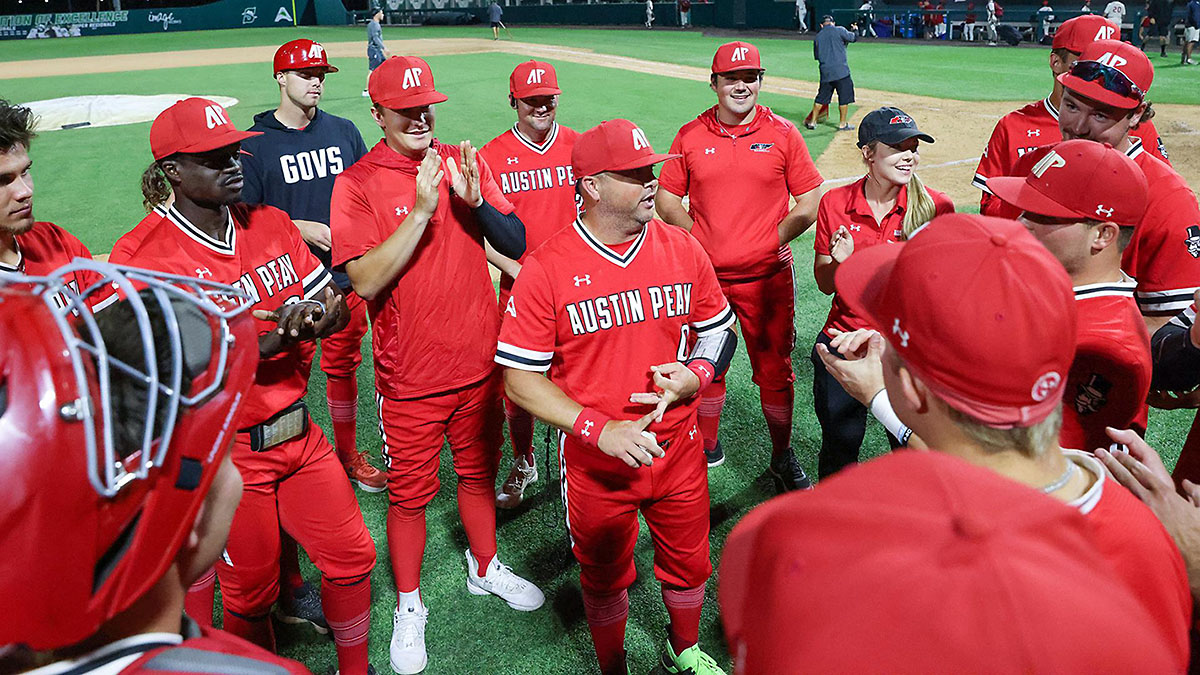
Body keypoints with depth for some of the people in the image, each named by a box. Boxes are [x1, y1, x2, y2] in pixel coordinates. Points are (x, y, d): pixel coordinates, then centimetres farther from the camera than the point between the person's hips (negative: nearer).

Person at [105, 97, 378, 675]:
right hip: (223, 455, -5)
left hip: (299, 433, 5)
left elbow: (334, 305, 5)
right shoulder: (141, 256, -14)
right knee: (250, 594, 13)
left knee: (352, 558, 13)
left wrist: (315, 319, -18)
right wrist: (271, 339, -28)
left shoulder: (270, 223, 4)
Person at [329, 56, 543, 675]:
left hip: (480, 361, 4)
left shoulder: (464, 163, 4)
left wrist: (474, 201, -17)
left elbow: (517, 246, -1)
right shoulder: (356, 183, -8)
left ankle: (485, 568, 44)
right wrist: (422, 209, -25)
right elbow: (365, 280, -19)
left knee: (479, 472, 20)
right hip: (411, 375, -3)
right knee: (409, 493, 9)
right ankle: (409, 606, 30)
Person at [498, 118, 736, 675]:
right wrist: (600, 429, -23)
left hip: (678, 451, 4)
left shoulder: (683, 249, -3)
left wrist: (695, 375, -12)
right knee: (604, 578, 18)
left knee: (688, 564, 22)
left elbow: (719, 331, 10)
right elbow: (519, 376, -13)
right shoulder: (545, 269, -15)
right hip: (595, 462, -3)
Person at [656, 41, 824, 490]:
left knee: (775, 369, 5)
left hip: (768, 276, -1)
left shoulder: (783, 134, 2)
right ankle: (706, 448, 32)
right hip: (704, 276, 2)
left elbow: (811, 201, 3)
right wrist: (696, 239, -3)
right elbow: (667, 198, 10)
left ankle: (783, 457, 22)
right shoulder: (690, 136, 5)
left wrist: (774, 239, -8)